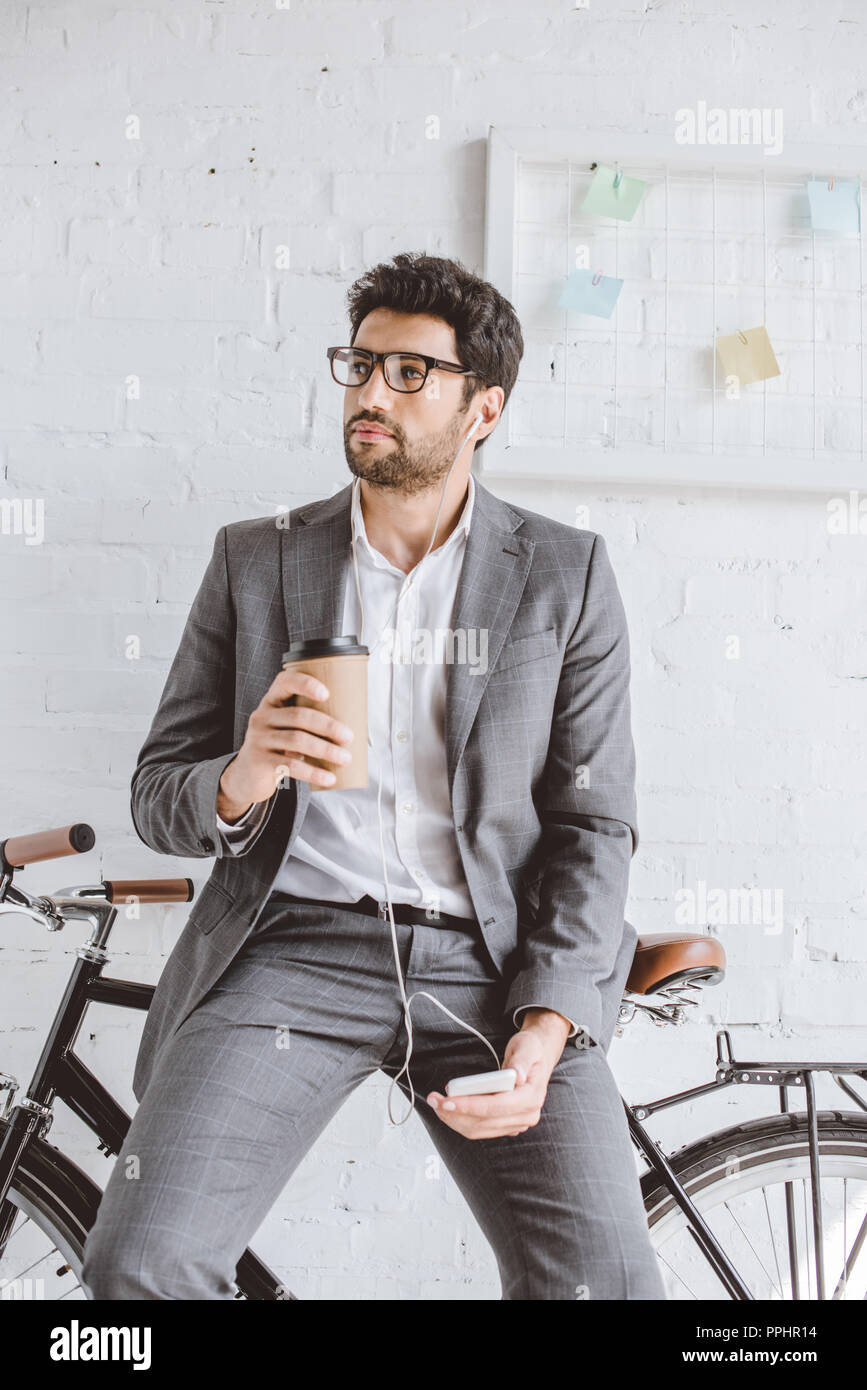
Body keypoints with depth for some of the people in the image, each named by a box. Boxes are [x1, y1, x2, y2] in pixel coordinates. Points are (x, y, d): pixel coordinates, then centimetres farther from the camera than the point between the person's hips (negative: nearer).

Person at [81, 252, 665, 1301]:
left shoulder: (566, 578, 8)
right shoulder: (255, 560, 11)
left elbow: (594, 827, 5)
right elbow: (157, 797, 11)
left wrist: (545, 1030, -10)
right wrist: (242, 781, -14)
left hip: (487, 960, 0)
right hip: (292, 946, 1)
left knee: (601, 1282, -19)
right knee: (139, 1265, -20)